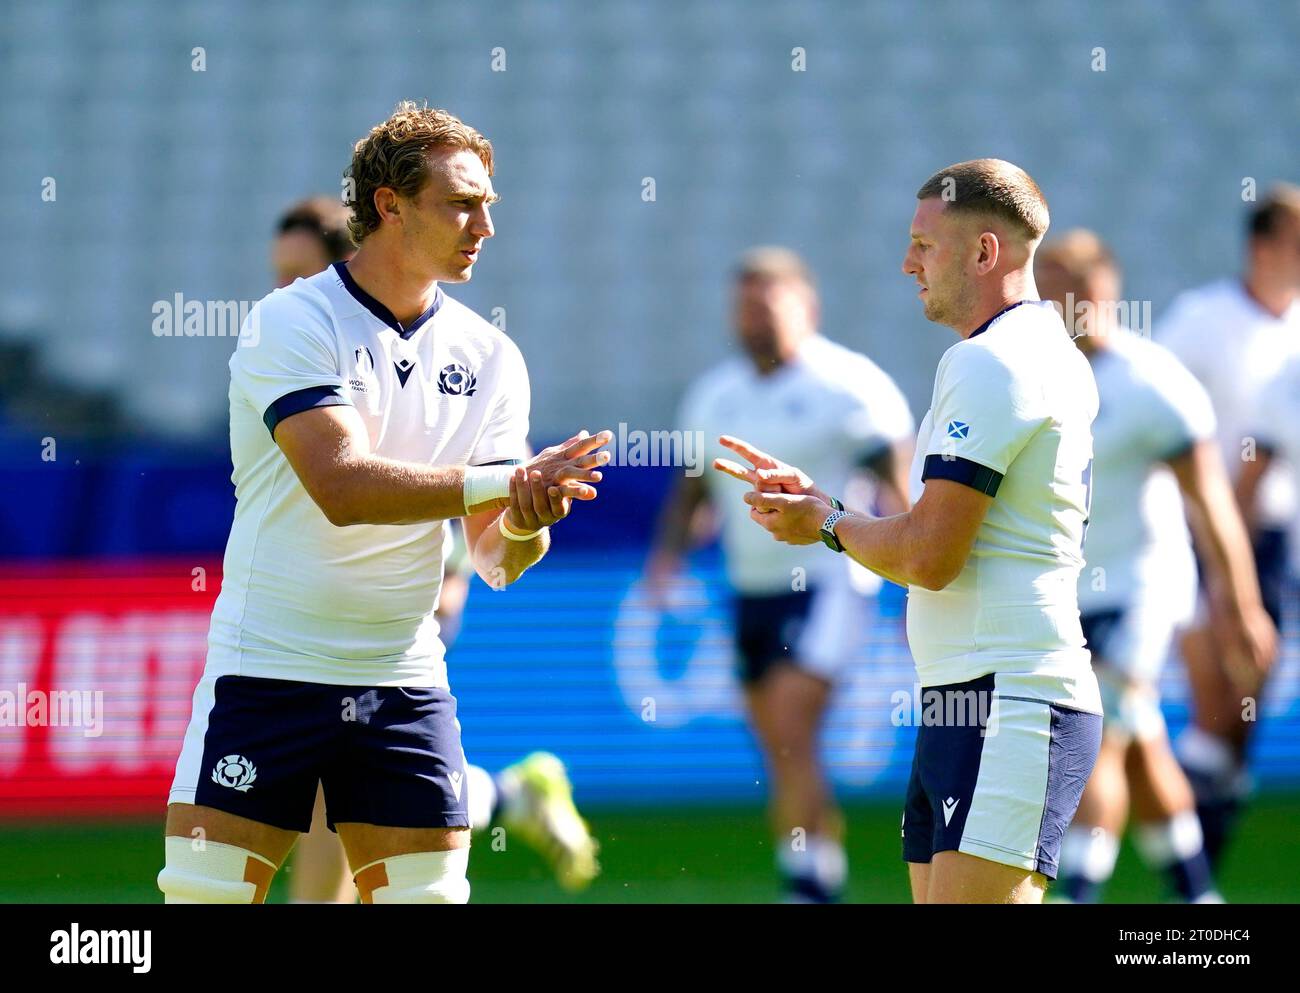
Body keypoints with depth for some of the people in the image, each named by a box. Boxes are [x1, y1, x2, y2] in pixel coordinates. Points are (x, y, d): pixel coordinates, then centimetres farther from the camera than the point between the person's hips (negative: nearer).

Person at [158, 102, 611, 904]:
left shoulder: (489, 357, 7)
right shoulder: (292, 322, -8)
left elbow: (496, 560, 5)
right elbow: (343, 486, -22)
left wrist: (526, 524, -19)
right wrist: (504, 481, -25)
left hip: (403, 681, 4)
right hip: (265, 672, -4)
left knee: (429, 894, 0)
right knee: (205, 893, -8)